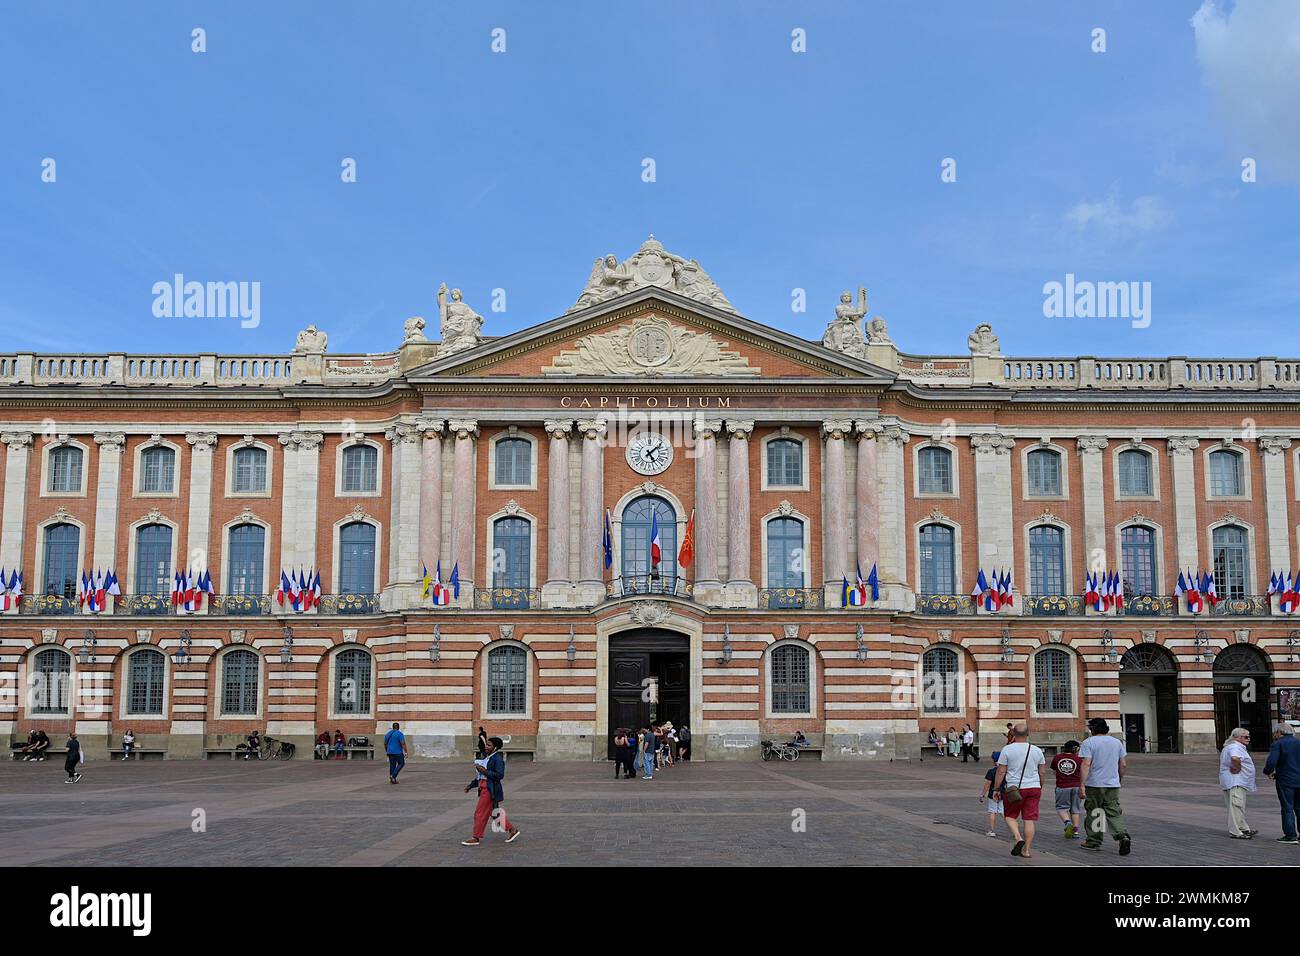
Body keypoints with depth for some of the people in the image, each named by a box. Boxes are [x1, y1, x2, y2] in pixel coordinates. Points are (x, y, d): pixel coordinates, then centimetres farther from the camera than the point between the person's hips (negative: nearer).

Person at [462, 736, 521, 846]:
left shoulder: (498, 759, -14)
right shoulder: (488, 758, 15)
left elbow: (500, 775, -23)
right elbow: (481, 776, 20)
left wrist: (484, 771, -23)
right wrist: (471, 785, 14)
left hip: (491, 790, -10)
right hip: (485, 789, 10)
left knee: (480, 813, -4)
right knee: (494, 813, 14)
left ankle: (476, 838, 4)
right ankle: (512, 829, 22)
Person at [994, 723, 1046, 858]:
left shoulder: (1007, 750, -7)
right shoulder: (1037, 750, 4)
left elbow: (1001, 772, -7)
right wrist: (1041, 788, 27)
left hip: (1013, 788, -3)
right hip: (1033, 787, 3)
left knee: (1010, 816, 13)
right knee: (1030, 819, 4)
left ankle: (1018, 838, -9)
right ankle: (1027, 850, 5)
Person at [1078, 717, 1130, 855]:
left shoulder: (1089, 743, -8)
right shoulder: (1117, 742, 8)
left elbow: (1086, 764, -17)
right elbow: (1123, 764, 11)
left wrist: (1082, 784, -17)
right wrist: (1120, 779, 25)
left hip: (1094, 785, -4)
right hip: (1113, 785, 4)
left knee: (1092, 813, 8)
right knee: (1114, 813, 5)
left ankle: (1094, 842, 15)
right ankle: (1123, 836, -14)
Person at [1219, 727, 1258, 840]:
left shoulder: (1230, 747, 18)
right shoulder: (1235, 747, -17)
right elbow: (1235, 758, -38)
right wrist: (1238, 768, -23)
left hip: (1238, 782, 12)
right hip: (1235, 781, -12)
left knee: (1240, 806, 19)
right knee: (1236, 805, -11)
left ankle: (1244, 828, 29)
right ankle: (1235, 832, -12)